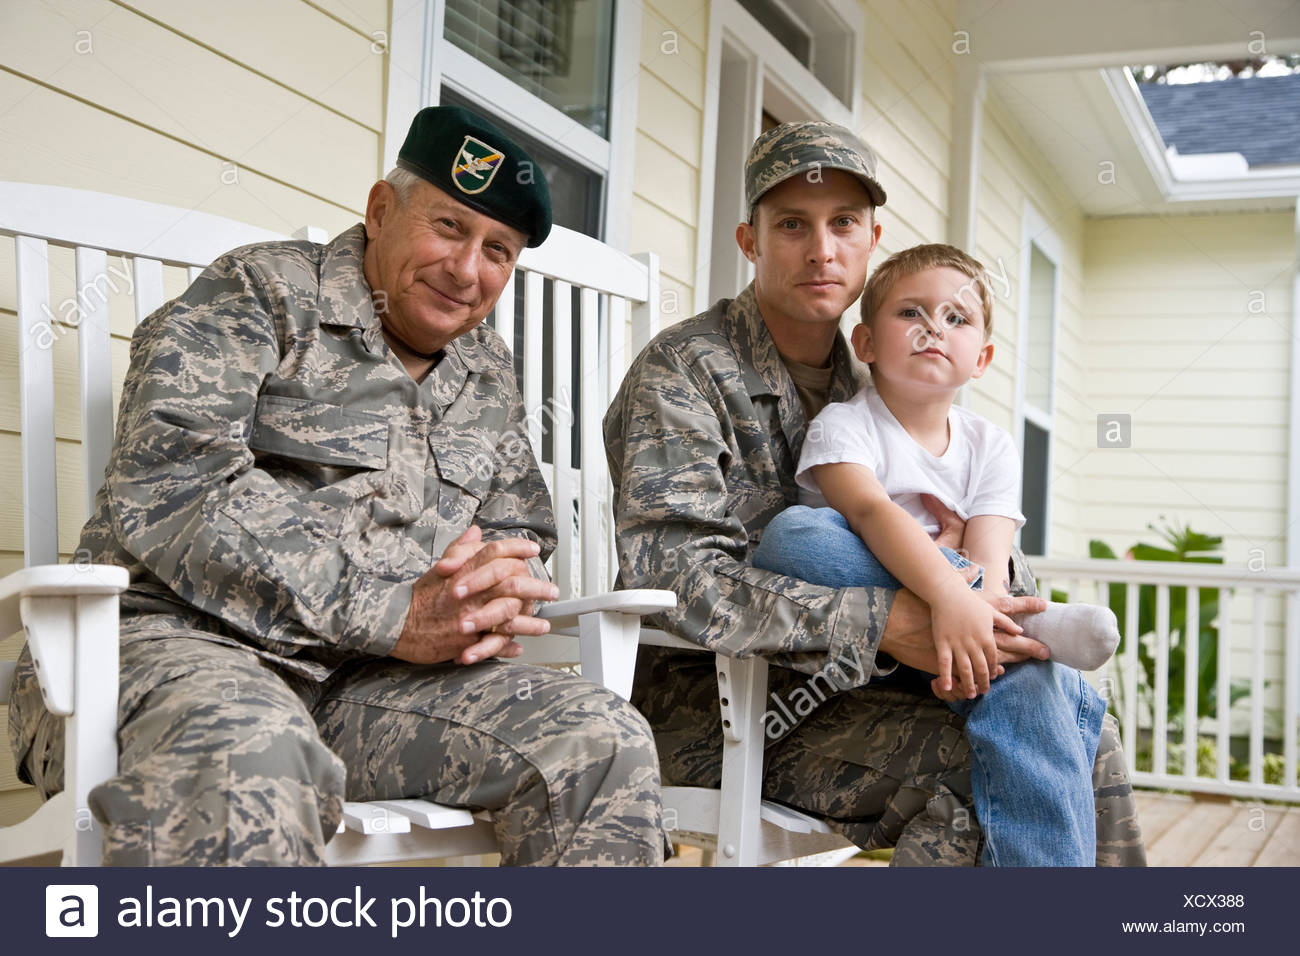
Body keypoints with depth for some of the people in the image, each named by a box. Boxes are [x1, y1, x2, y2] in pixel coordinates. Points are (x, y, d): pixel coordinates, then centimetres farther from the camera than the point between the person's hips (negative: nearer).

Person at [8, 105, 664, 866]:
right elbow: (169, 489, -15)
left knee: (604, 740, -16)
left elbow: (522, 532, 23)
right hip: (180, 639, -5)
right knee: (247, 760, -42)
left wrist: (495, 595, -6)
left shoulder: (489, 375, 20)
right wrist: (391, 614, -19)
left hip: (367, 684, 6)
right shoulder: (259, 296, -1)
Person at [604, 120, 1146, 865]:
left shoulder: (865, 389, 13)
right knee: (970, 768, -27)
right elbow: (672, 578, -25)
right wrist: (880, 622, -31)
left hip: (831, 688, 7)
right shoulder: (684, 372, -10)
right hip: (709, 703, -7)